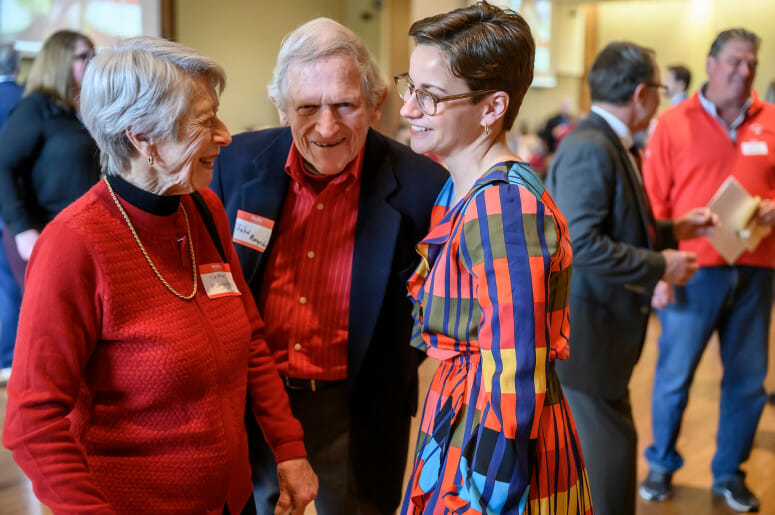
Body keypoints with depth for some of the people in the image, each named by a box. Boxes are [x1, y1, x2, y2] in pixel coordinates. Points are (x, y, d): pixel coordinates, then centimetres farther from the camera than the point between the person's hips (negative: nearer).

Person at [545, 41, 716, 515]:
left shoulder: (608, 145, 11)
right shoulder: (589, 149, -20)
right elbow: (580, 245, -28)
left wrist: (672, 231, 15)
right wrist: (659, 266, -19)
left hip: (602, 332, 10)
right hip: (582, 335, -10)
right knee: (608, 458, -1)